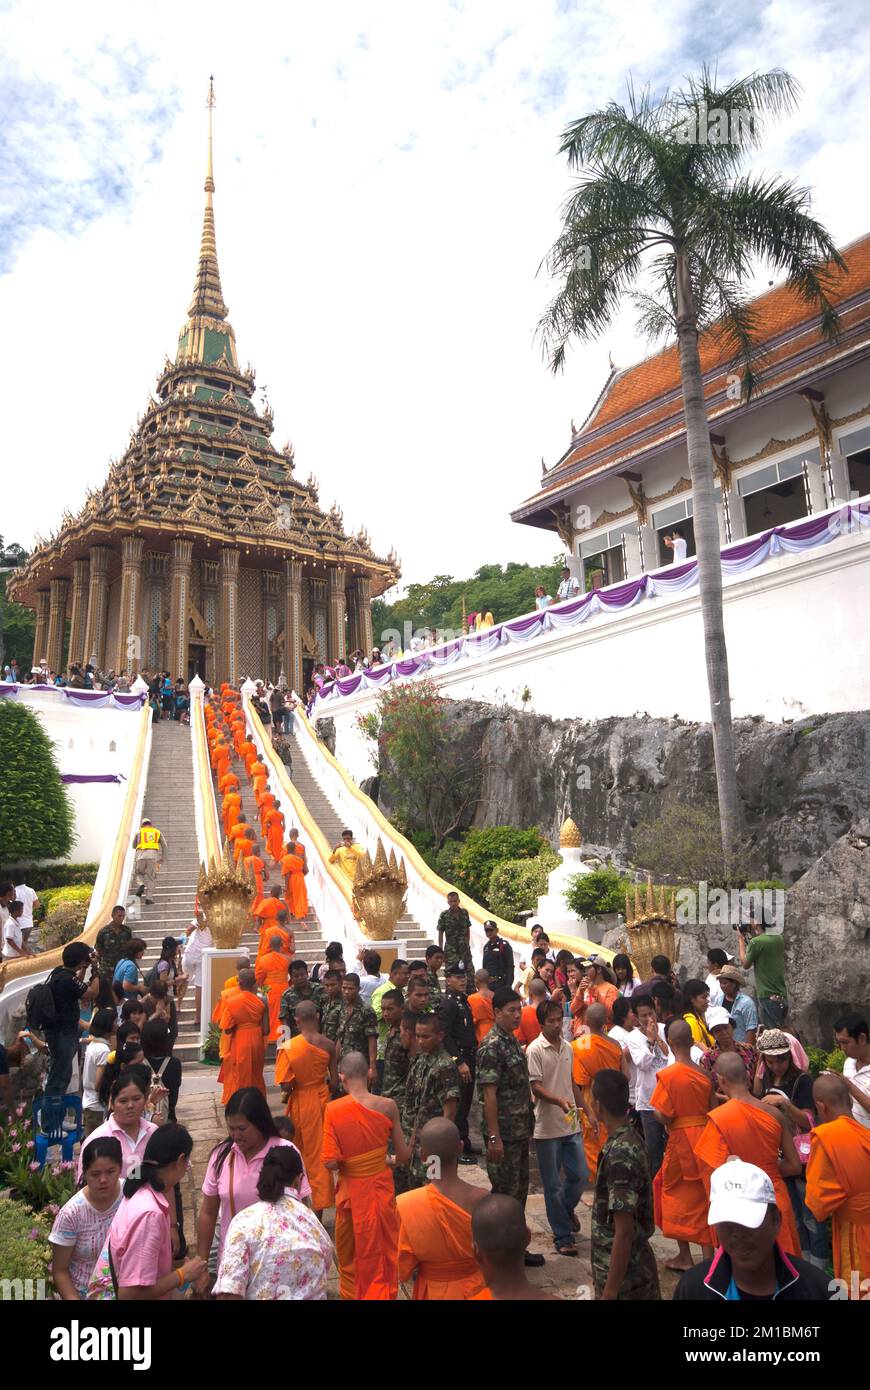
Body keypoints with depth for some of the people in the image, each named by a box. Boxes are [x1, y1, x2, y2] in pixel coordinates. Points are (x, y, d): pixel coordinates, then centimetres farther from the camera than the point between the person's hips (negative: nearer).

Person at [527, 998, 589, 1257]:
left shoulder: (567, 1047, 8)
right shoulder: (535, 1049, -13)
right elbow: (535, 1086, -16)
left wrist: (578, 1109, 15)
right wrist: (560, 1102, -29)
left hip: (571, 1123, 6)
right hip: (547, 1126, -6)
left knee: (580, 1175, 8)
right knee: (553, 1184, 4)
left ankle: (566, 1209, 37)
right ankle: (563, 1236, 17)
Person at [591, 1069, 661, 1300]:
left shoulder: (620, 1154, -27)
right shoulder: (630, 1139, 1)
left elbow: (624, 1231, -26)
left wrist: (610, 1290, -20)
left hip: (623, 1268, -8)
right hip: (635, 1263, 8)